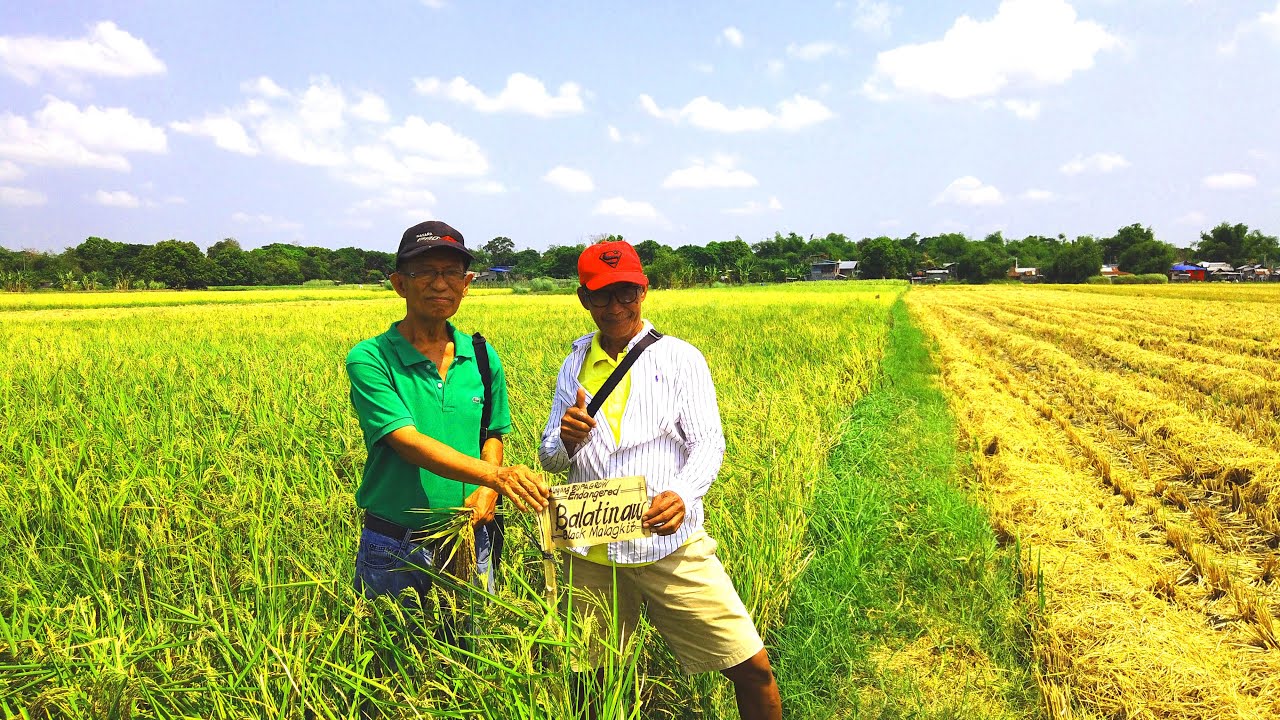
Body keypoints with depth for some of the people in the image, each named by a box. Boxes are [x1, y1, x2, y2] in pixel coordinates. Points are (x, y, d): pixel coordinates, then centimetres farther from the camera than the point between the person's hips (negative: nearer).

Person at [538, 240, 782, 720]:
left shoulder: (680, 358, 0)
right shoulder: (575, 365, 11)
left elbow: (708, 442, -7)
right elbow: (549, 458, 13)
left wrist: (683, 495, -28)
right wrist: (566, 440, -12)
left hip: (670, 547, -3)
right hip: (591, 554, 3)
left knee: (752, 667, -5)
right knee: (589, 681, 14)